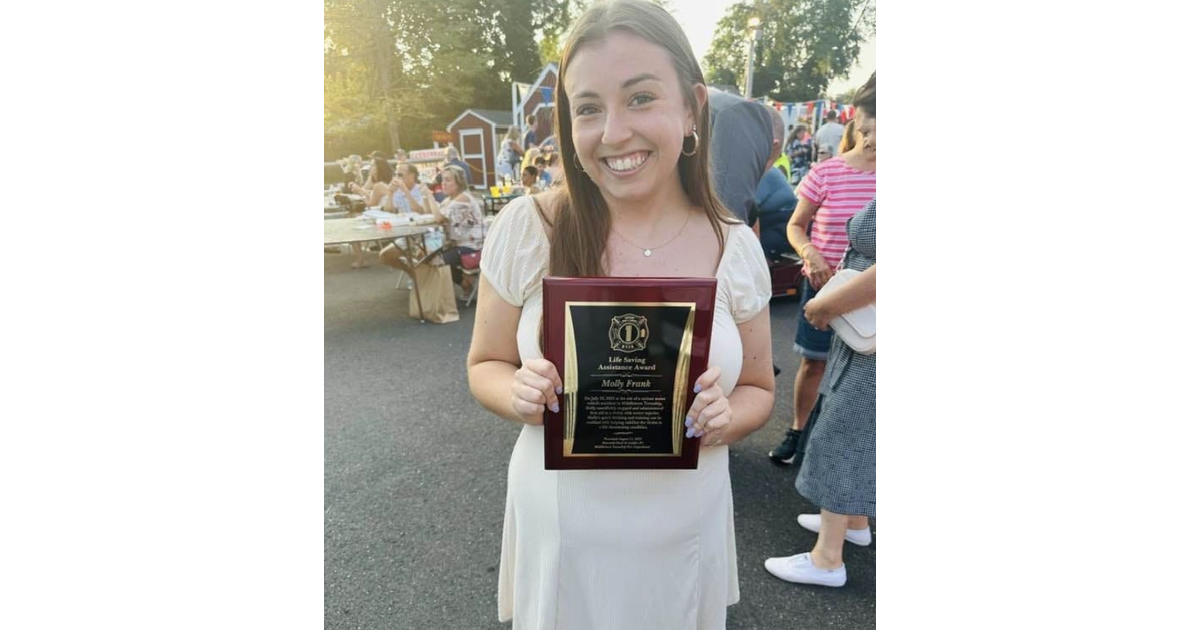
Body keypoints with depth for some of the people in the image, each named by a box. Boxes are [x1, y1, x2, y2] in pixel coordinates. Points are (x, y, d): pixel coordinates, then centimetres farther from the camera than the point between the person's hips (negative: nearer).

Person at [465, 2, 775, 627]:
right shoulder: (525, 228, -14)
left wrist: (725, 418, -18)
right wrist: (521, 396, -23)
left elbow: (758, 388, 3)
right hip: (560, 533, -1)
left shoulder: (736, 248, -9)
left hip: (688, 535, 2)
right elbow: (485, 365, -1)